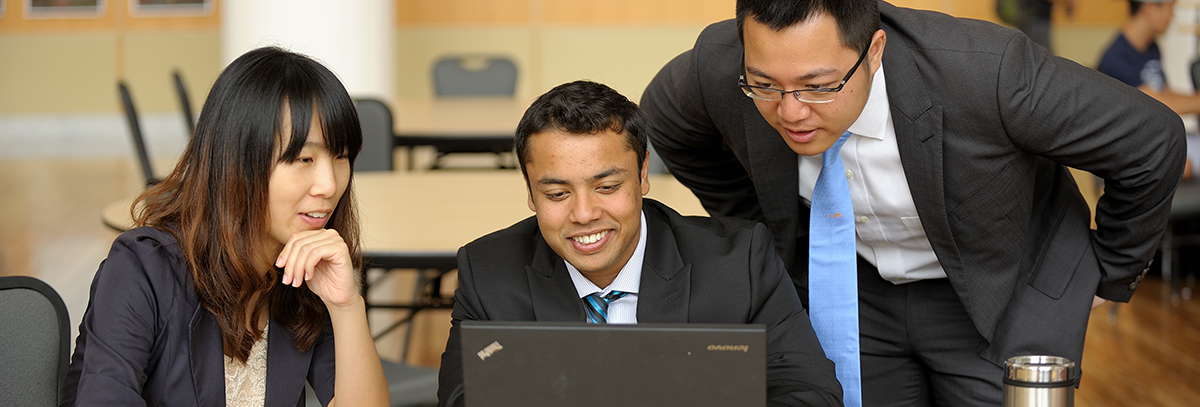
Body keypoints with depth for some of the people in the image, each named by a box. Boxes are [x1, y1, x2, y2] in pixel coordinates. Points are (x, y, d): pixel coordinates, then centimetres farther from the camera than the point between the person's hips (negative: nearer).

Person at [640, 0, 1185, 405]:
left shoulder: (988, 73, -36)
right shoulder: (715, 71, -25)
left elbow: (1153, 142, -19)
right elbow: (665, 123, 3)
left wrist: (1109, 276, -6)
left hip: (997, 295, -3)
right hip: (849, 292, 3)